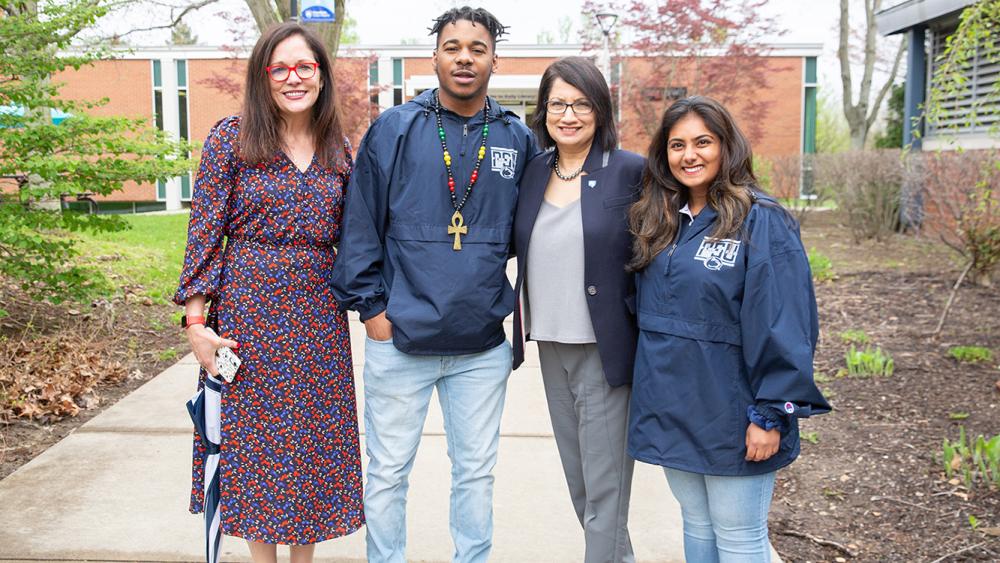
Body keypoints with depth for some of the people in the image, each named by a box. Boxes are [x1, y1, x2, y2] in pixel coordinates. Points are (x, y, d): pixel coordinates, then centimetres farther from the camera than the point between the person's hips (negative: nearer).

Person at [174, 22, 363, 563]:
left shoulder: (337, 148, 7)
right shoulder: (231, 138, -4)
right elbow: (205, 233, -5)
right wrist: (196, 322, -10)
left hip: (319, 312, 3)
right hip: (250, 308, -3)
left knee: (317, 436, 9)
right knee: (255, 434, 5)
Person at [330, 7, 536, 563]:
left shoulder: (518, 139, 4)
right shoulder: (393, 130, -2)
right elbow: (361, 225, -2)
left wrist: (522, 300, 7)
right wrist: (371, 307, -5)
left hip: (483, 347, 2)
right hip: (399, 340, -2)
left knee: (477, 472, 15)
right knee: (388, 473, 10)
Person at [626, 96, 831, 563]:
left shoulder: (761, 222, -12)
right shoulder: (660, 222, 9)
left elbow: (783, 328, -16)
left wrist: (771, 415, -17)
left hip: (730, 415, -6)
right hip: (671, 409, 6)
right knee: (696, 525, 19)